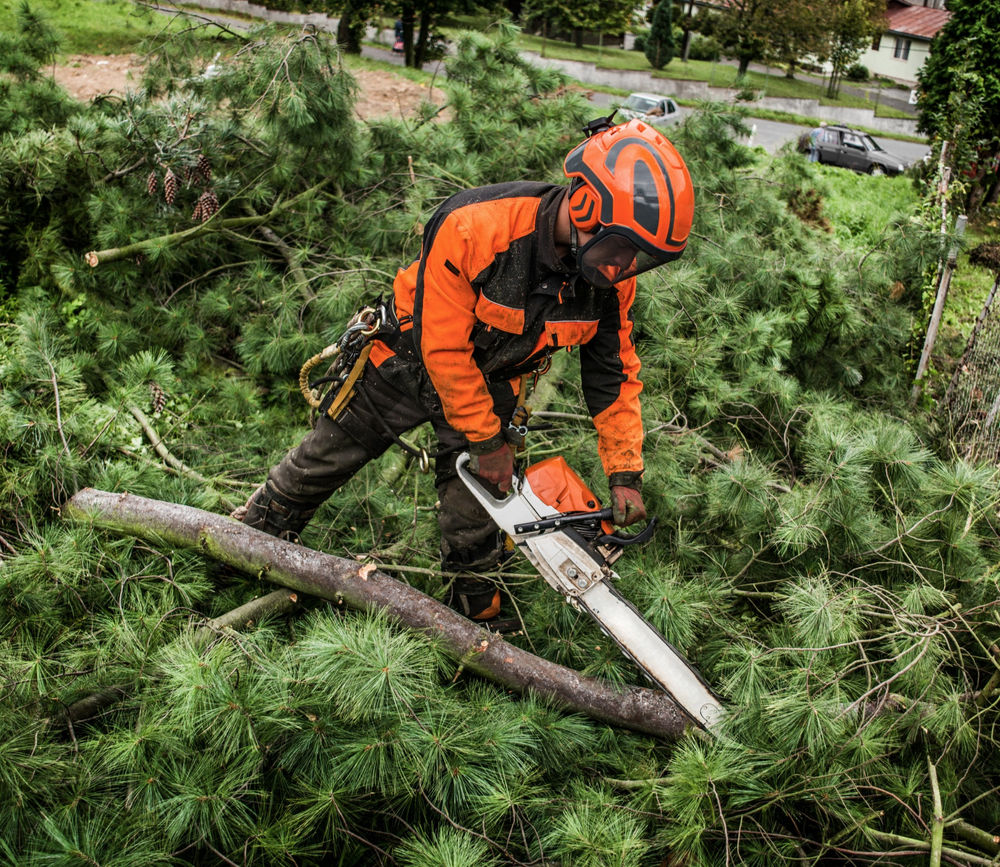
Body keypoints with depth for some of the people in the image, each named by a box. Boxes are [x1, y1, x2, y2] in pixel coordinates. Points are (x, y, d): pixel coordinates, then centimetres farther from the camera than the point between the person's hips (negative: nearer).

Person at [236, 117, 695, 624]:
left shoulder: (610, 280, -22)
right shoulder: (473, 227, -39)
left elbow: (615, 375, -8)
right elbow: (443, 346, -30)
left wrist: (625, 477, -12)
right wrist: (486, 441, -20)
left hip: (493, 382, 3)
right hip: (413, 359, -3)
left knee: (474, 519, 6)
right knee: (325, 458, 15)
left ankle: (475, 618, 30)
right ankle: (250, 539, 40)